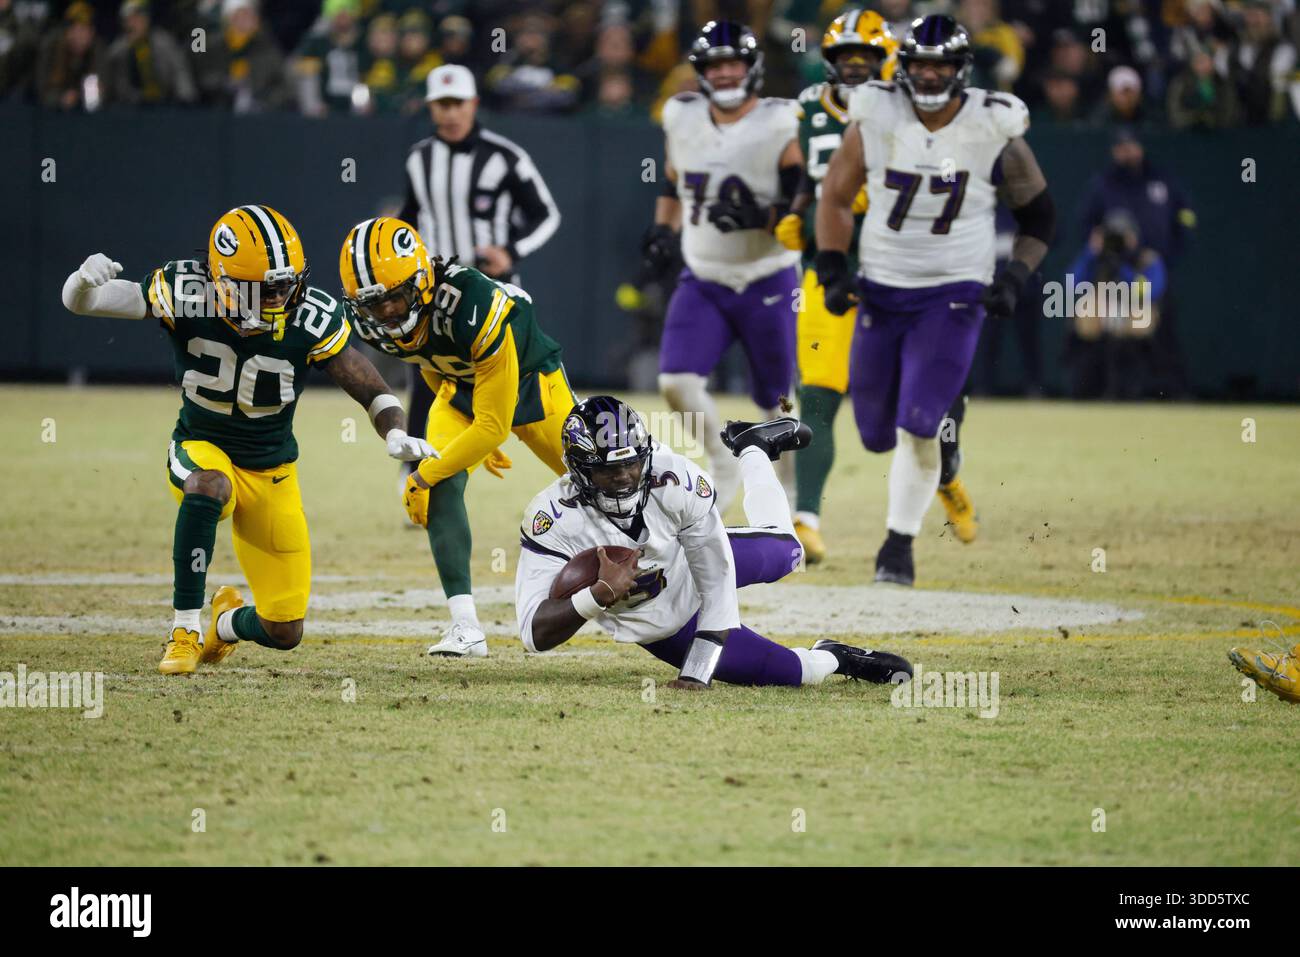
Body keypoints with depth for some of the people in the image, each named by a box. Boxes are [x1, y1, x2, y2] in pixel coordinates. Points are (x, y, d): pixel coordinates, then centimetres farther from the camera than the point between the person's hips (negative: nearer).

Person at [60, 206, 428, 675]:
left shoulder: (310, 319, -21)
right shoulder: (188, 293, -23)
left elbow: (372, 390, -15)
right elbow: (80, 302, -24)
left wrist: (396, 435, -37)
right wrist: (86, 280, -49)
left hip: (272, 472, 2)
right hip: (202, 451, -2)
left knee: (283, 633, 2)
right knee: (208, 488, -42)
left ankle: (228, 620, 41)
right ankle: (185, 629, -26)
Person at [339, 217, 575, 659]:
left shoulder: (477, 310, -43)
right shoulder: (371, 321, -23)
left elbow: (493, 426, -34)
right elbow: (432, 368, 1)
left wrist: (423, 476, -32)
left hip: (529, 380, -4)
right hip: (462, 386, 4)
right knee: (442, 486, -22)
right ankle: (465, 627, -23)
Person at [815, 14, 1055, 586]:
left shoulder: (994, 130, -9)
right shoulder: (875, 118, -6)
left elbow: (1039, 215, 3)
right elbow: (836, 197, 6)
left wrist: (1014, 278, -9)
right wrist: (833, 273, -4)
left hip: (953, 296, -3)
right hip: (881, 291, 3)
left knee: (916, 429, -15)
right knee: (877, 433, 9)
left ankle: (899, 544, 2)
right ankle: (932, 442, 46)